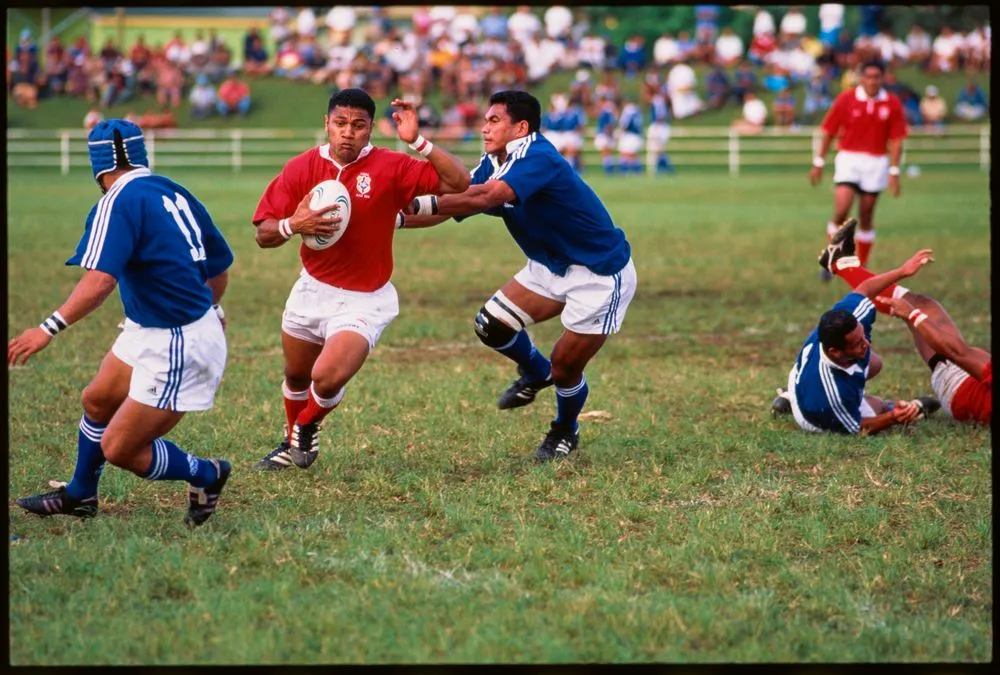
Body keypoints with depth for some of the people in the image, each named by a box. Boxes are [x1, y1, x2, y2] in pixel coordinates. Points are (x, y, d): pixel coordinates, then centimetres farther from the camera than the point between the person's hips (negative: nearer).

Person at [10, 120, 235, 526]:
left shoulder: (119, 201, -17)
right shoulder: (174, 193, 5)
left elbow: (100, 281, -31)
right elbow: (219, 269, 13)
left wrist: (49, 329, -31)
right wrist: (207, 309, 33)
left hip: (178, 347, -9)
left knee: (119, 450, -1)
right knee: (97, 401, 24)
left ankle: (207, 475, 17)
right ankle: (79, 496, 42)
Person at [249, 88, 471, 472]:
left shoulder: (390, 168, -14)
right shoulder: (301, 169, -6)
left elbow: (458, 183, -21)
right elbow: (263, 235, -5)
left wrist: (417, 142, -29)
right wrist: (293, 225, -26)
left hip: (364, 301, -4)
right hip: (312, 291, 4)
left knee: (327, 379, -22)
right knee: (296, 377, 21)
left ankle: (306, 431, 13)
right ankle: (291, 446, 52)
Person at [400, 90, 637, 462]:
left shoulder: (539, 159, -30)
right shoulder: (492, 165, -1)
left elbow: (487, 197, -43)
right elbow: (456, 200, -5)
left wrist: (421, 204, -47)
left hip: (600, 274, -8)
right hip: (552, 266, 8)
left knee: (564, 370, -1)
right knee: (492, 325, -3)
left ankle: (565, 433, 30)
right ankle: (536, 372, 28)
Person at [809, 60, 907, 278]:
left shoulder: (892, 104, -1)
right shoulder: (845, 100, -4)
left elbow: (896, 140, 1)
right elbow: (828, 132, 2)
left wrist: (894, 172, -5)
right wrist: (818, 163, 2)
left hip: (876, 163, 1)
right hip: (849, 159, -1)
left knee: (866, 217, 7)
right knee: (841, 211, -16)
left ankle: (861, 268, 19)